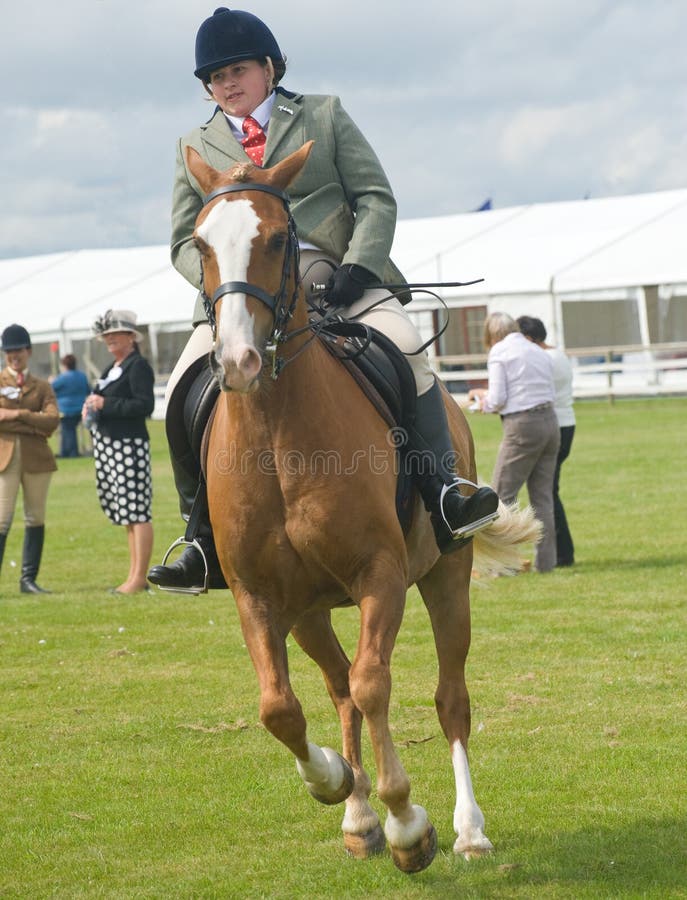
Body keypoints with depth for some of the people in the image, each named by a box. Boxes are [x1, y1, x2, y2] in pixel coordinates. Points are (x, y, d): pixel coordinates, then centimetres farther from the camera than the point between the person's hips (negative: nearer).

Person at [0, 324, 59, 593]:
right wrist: (34, 425, -9)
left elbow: (52, 420, -3)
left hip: (37, 458, 3)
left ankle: (29, 579, 10)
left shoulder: (42, 386, 13)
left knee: (36, 519, 4)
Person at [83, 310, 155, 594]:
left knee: (137, 512, -7)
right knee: (127, 513, 13)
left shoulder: (138, 366, -10)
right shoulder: (113, 368, 18)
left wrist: (105, 404, -19)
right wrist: (91, 407, 4)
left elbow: (145, 405, -19)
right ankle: (134, 576, 17)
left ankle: (139, 579, -7)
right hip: (107, 445, 10)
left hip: (129, 445, -10)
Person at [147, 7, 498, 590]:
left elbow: (376, 199, 8)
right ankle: (206, 538, -7)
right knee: (184, 394, -18)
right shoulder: (195, 147, 19)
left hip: (332, 279, -1)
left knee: (406, 346, -28)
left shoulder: (323, 116, 15)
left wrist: (357, 267, -10)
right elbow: (185, 242, 15)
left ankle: (443, 493, -28)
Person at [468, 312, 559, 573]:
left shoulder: (499, 351, -2)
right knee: (542, 497, 11)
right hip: (550, 422, 7)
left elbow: (497, 400, -10)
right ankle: (545, 560, 10)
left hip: (522, 426, -7)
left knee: (502, 494, -1)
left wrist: (483, 402, 14)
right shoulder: (539, 352, 17)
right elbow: (549, 392, 16)